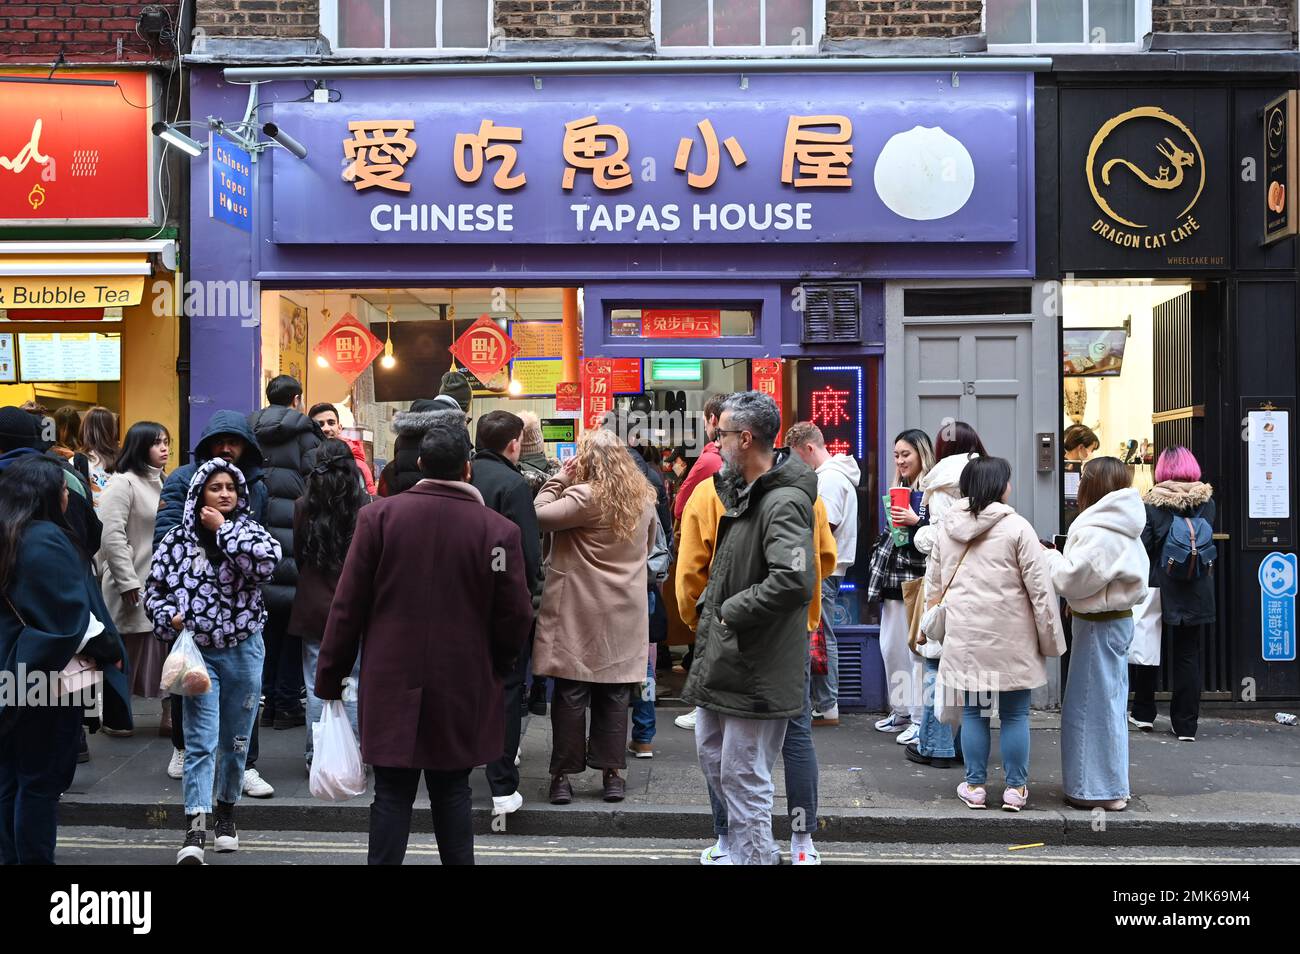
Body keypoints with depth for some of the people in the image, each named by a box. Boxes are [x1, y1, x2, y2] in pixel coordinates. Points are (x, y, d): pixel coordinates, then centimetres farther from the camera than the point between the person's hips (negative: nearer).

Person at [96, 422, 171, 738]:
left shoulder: (162, 483, 13)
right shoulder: (123, 483, -12)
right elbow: (111, 535, -18)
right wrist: (128, 582, -18)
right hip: (135, 588, -7)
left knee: (170, 651, 6)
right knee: (126, 655, 6)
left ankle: (171, 715, 11)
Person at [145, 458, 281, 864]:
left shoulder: (248, 531, 0)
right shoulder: (177, 540, -1)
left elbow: (267, 561, -22)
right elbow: (154, 589, 7)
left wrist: (224, 529, -15)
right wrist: (169, 618, -11)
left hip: (243, 651, 1)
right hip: (197, 652, -1)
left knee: (236, 740, 13)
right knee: (201, 742, -9)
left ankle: (226, 812, 32)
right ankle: (195, 830, -11)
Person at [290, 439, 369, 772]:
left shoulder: (303, 507, -4)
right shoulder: (365, 507, -9)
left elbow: (298, 556, 6)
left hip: (313, 605, 1)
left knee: (316, 685, 8)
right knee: (352, 684, 7)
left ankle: (316, 756, 13)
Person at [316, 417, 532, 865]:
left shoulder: (379, 515, -5)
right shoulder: (499, 529, -6)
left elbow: (347, 605, -4)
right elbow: (516, 617, -5)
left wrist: (330, 676, 5)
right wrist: (493, 667, 13)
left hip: (392, 684, 0)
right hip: (463, 690, 0)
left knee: (392, 794, 7)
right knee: (452, 791, 12)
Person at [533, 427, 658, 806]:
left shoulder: (585, 496, -14)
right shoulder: (644, 498, 7)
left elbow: (540, 517, -20)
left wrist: (557, 480, -8)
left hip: (578, 610, -5)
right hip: (624, 612, 5)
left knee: (571, 693, 2)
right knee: (615, 694, 11)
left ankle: (563, 775, 7)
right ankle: (612, 772, 15)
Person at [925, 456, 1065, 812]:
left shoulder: (946, 528, 5)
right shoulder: (1016, 527, -9)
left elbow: (933, 585, 13)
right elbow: (1040, 587, -8)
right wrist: (1051, 638, 0)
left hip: (964, 637, 3)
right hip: (1010, 639, -3)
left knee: (973, 713, 11)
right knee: (1014, 714, 7)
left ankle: (974, 786, 16)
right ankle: (1016, 788, 14)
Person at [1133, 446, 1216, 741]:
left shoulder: (1152, 504, -12)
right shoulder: (1207, 503, -2)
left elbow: (1142, 548, -13)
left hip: (1159, 589, -2)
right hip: (1196, 593, 2)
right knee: (1188, 656, 7)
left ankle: (1144, 714, 24)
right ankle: (1186, 725, 9)